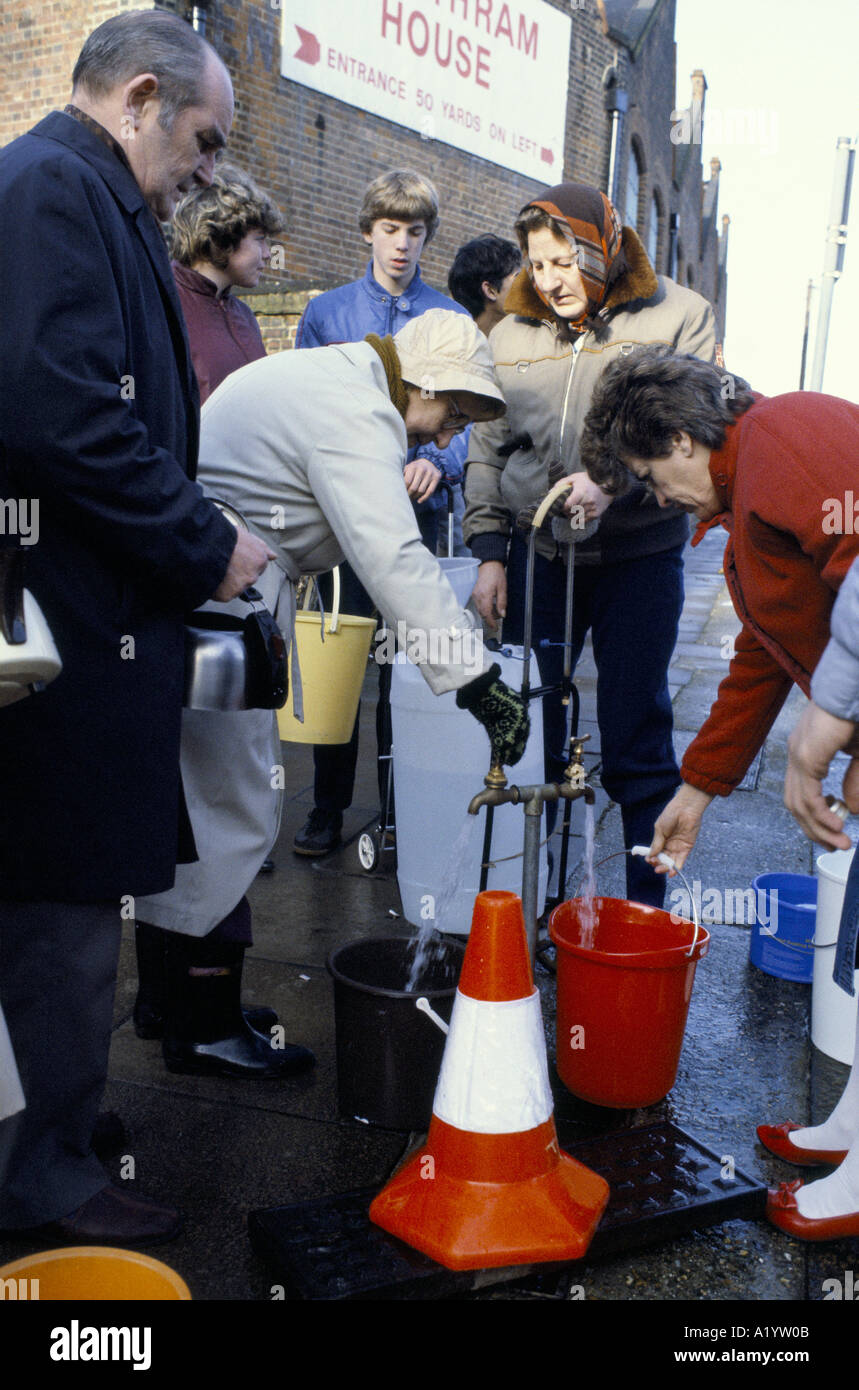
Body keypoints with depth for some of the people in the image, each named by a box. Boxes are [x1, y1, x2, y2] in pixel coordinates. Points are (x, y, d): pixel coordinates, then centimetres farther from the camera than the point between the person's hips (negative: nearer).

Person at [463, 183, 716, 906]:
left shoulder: (678, 316, -1)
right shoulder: (511, 335, 9)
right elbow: (488, 450, 13)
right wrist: (490, 553, 5)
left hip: (639, 556, -3)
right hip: (537, 555, 3)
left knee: (637, 737, 1)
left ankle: (649, 904, 16)